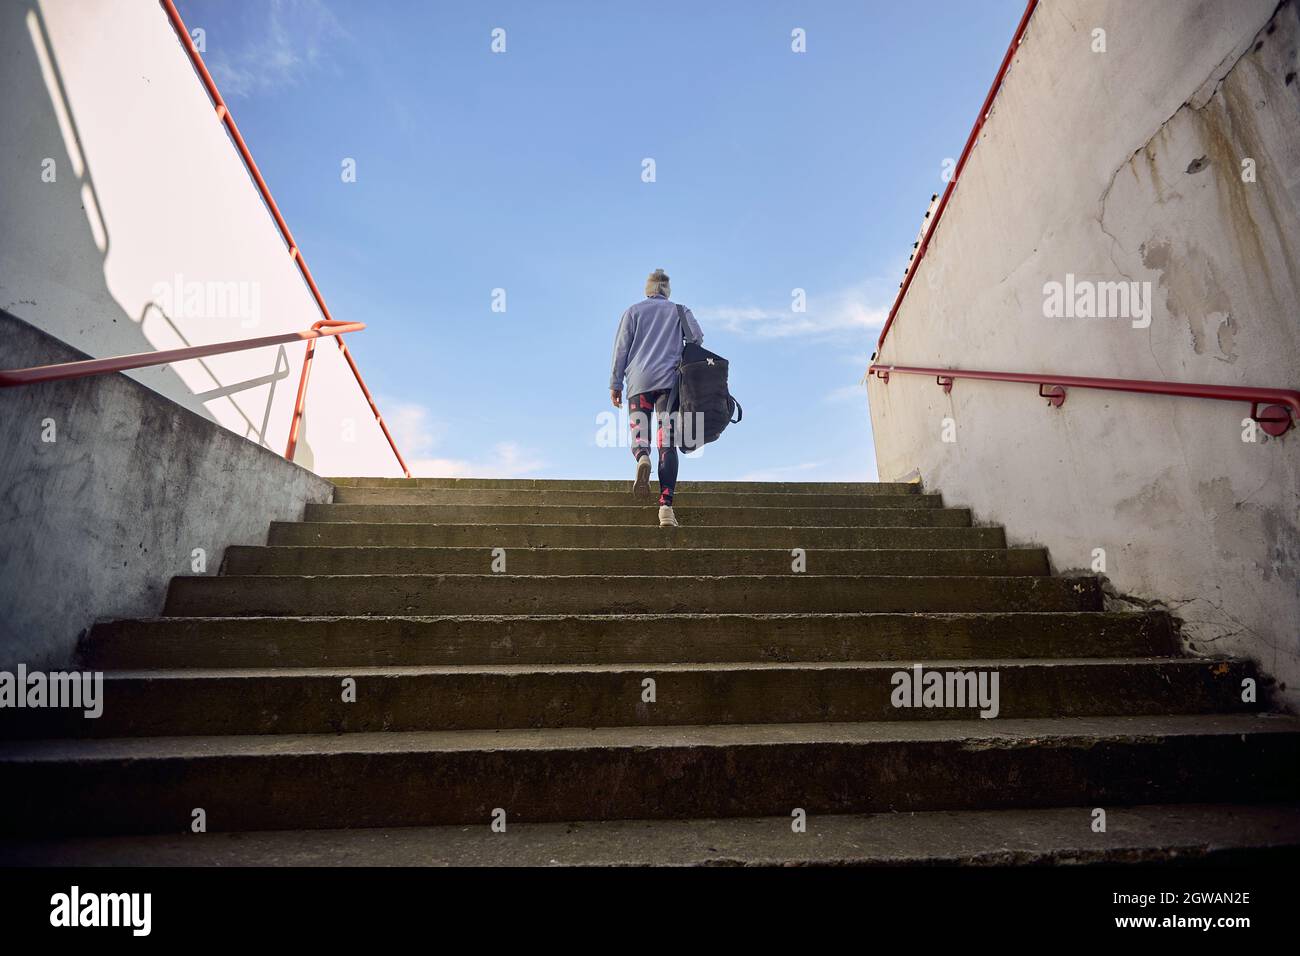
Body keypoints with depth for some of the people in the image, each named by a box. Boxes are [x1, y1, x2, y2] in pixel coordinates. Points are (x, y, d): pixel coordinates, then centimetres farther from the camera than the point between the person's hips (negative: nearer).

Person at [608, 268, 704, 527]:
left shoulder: (633, 311, 15)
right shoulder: (680, 311, 15)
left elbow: (621, 349, 9)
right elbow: (697, 338, 5)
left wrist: (615, 384, 10)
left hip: (639, 381, 0)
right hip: (670, 380, 0)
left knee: (639, 438, 6)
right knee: (667, 444, -5)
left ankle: (642, 458, -32)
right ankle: (666, 505, -17)